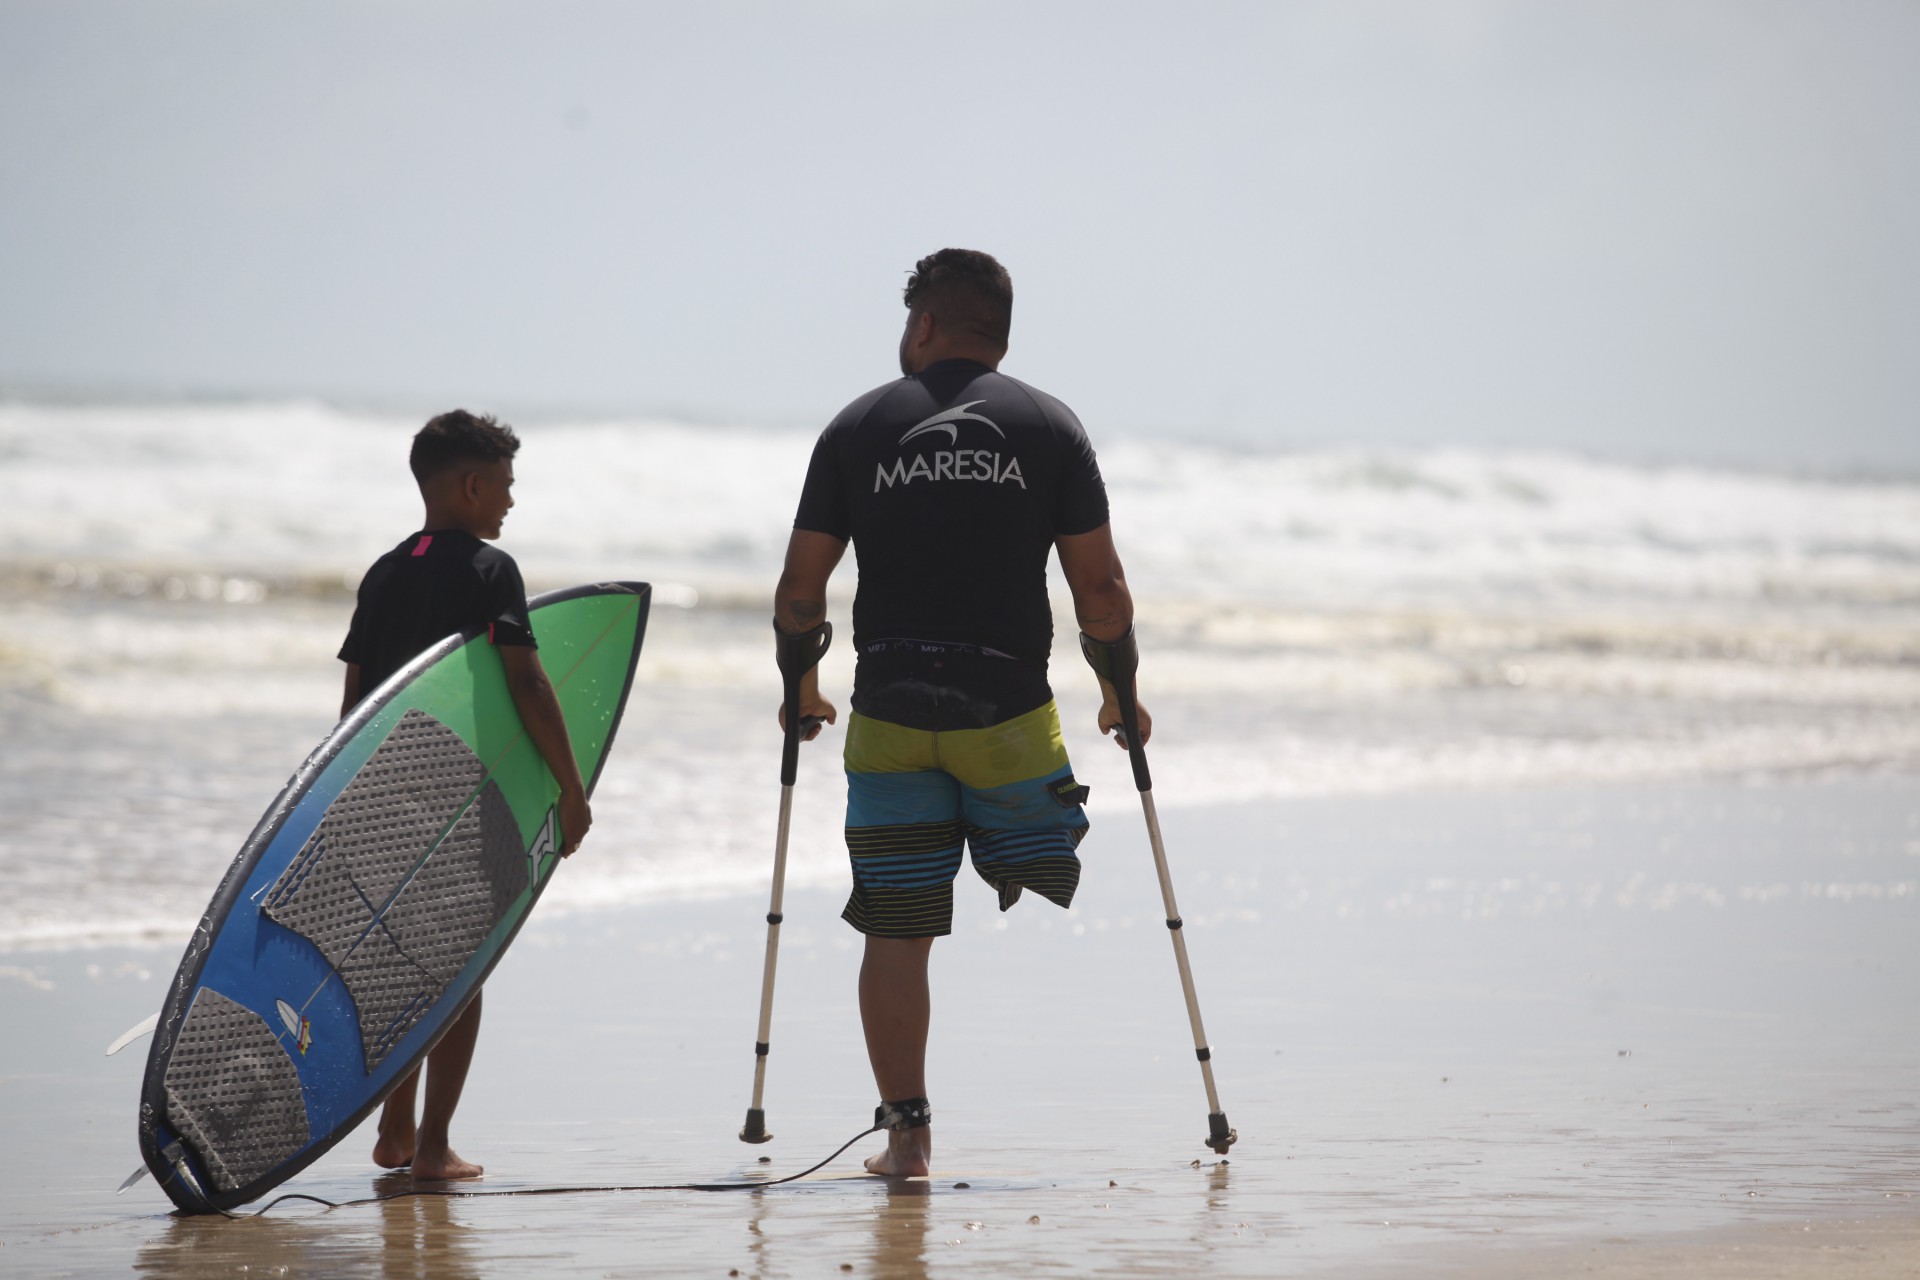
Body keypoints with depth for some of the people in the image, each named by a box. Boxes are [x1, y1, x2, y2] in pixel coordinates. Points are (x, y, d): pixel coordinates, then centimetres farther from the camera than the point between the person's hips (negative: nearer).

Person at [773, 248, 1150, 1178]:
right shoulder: (1049, 427, 3)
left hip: (887, 710, 1)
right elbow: (1100, 589, 1)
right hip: (1009, 708, -1)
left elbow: (800, 590, 6)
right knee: (1045, 895, 15)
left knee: (895, 933, 4)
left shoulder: (857, 428, 5)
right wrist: (1122, 692, 16)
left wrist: (801, 688, 23)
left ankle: (906, 1130, 2)